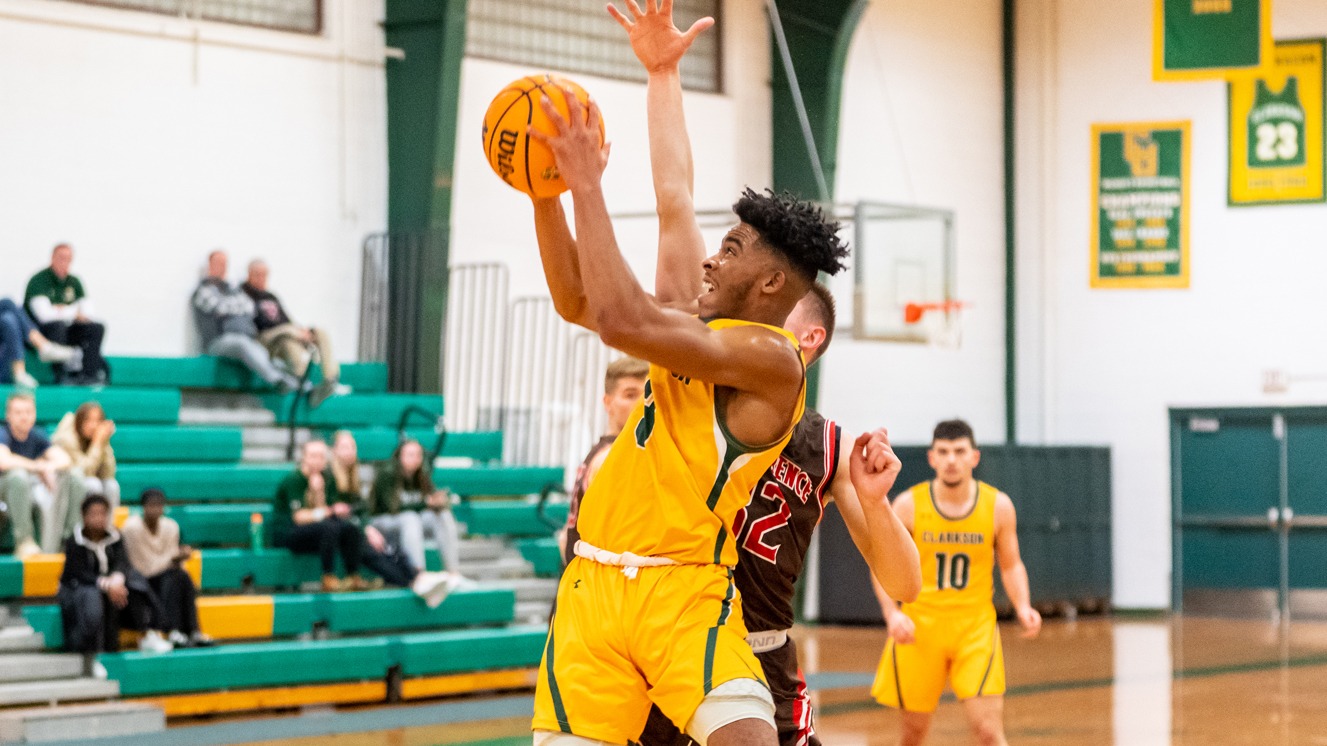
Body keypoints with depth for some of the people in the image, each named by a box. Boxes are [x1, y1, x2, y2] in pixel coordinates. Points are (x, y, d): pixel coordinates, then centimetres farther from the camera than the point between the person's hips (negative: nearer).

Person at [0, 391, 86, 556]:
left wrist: (46, 467, -34)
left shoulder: (37, 435, 0)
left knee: (74, 473, -12)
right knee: (18, 475, -40)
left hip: (31, 487, 6)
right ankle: (24, 541, -34)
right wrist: (38, 467, -28)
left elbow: (64, 460, -10)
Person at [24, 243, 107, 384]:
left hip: (66, 331, 7)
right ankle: (61, 375, -30)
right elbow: (44, 315, -25)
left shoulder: (74, 282, 7)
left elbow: (87, 313, 2)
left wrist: (64, 311, -16)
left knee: (97, 328, -9)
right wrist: (74, 312, -11)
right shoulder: (39, 281, -13)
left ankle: (89, 374, -20)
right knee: (57, 325, -36)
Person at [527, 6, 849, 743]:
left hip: (684, 592, -7)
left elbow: (623, 321, -23)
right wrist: (546, 192, 8)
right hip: (596, 585, 7)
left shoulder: (770, 358, -12)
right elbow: (578, 302, 21)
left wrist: (588, 184, -16)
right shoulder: (703, 325, 14)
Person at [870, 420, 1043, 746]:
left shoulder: (998, 506, -3)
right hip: (920, 626, 0)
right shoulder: (909, 505, -5)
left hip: (976, 625, 0)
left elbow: (1011, 565, 7)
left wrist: (1023, 607, -12)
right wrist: (892, 613, -16)